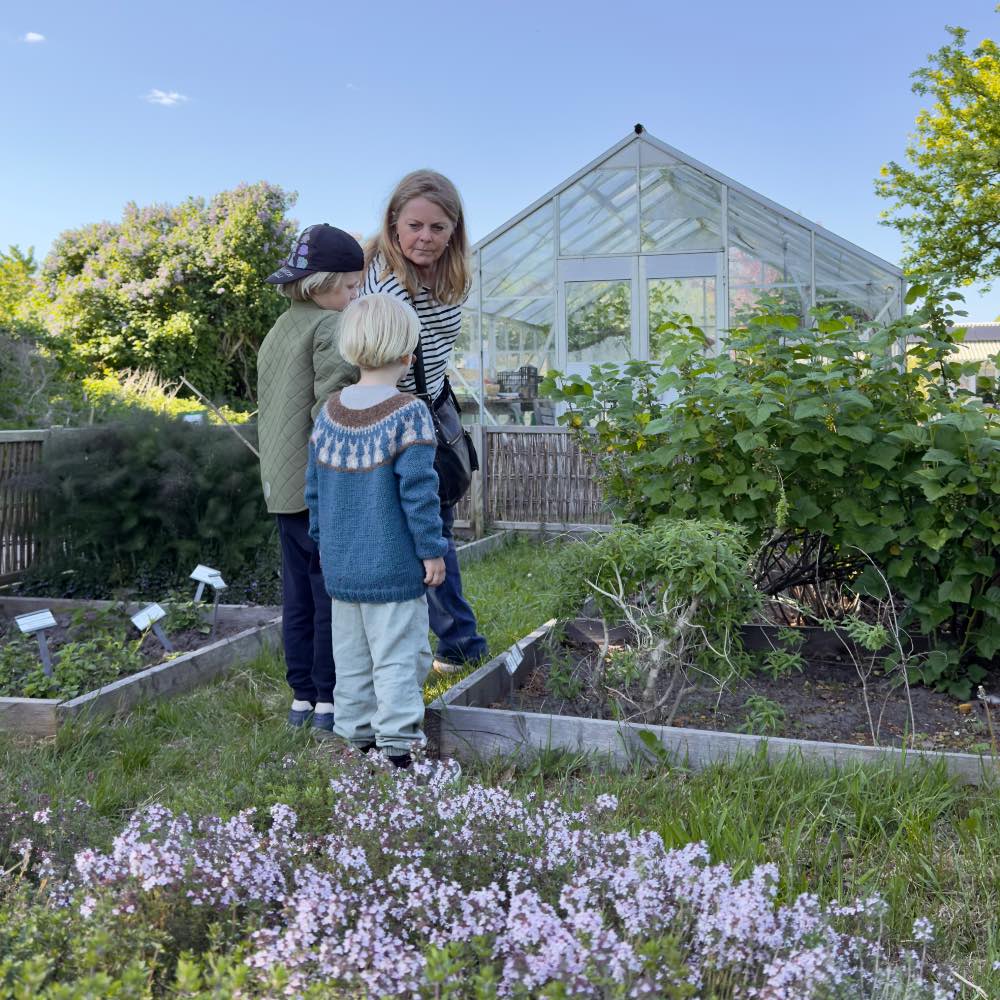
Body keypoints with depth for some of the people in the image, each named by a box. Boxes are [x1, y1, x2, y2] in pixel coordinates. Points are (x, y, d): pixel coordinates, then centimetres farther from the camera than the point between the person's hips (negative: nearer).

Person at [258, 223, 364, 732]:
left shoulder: (277, 332, 16)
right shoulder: (331, 327, -11)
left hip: (283, 486, 9)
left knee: (299, 593, 13)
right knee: (334, 593, 0)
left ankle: (302, 698, 21)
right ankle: (329, 701, 6)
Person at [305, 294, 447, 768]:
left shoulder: (329, 412, 4)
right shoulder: (409, 414, -14)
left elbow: (314, 488, 10)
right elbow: (418, 492, -17)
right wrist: (432, 550, -8)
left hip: (340, 566, 6)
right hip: (393, 568, -6)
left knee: (351, 653, 16)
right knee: (398, 654, 1)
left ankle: (356, 731, 25)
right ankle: (397, 738, 2)